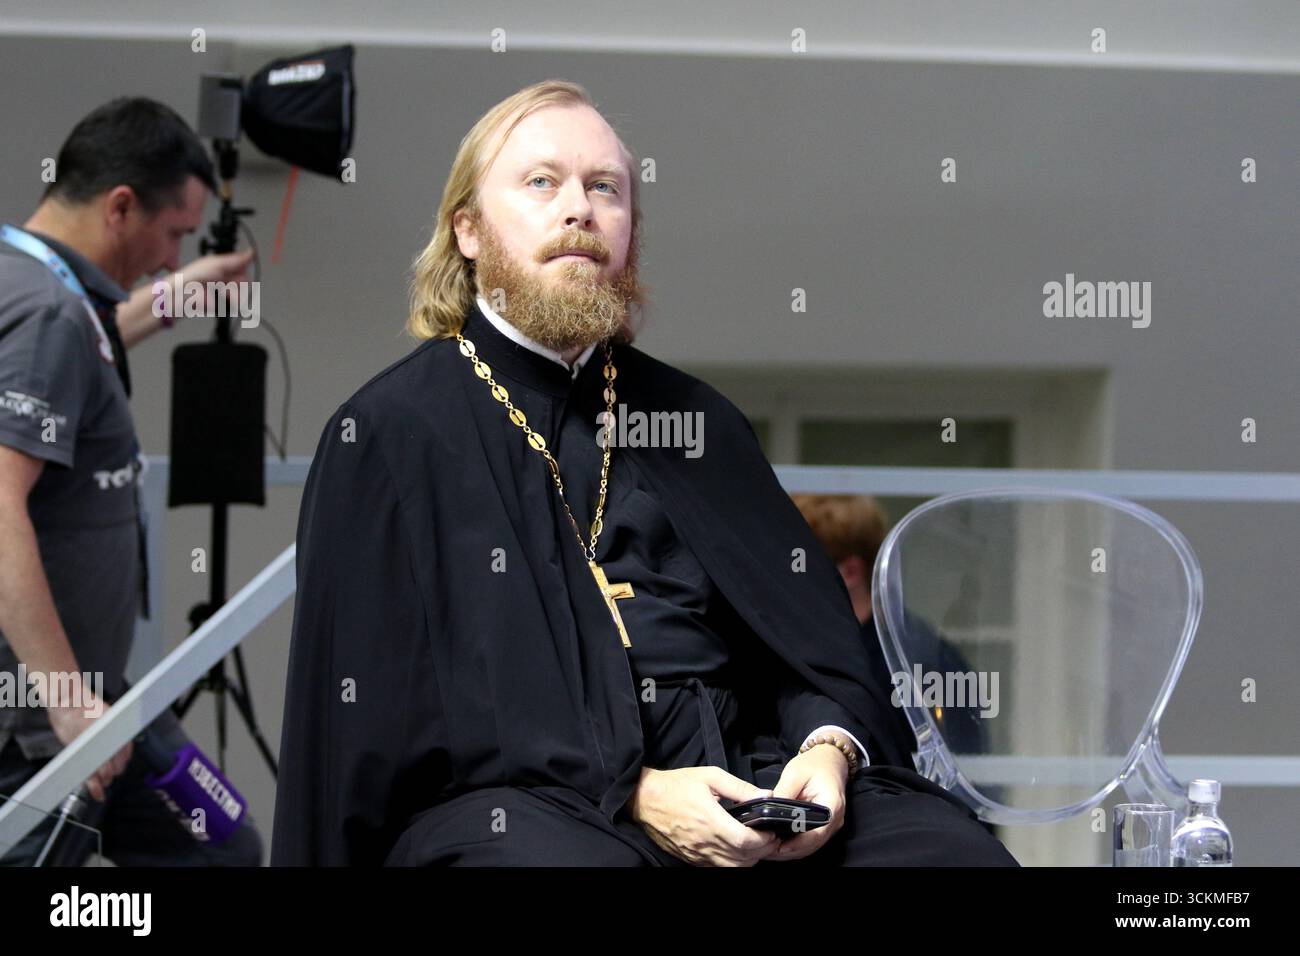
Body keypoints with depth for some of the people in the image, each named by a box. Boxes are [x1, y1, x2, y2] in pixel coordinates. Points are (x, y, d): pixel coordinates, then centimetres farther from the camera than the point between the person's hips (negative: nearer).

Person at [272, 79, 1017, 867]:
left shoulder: (695, 416, 23)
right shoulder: (389, 433, 7)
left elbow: (811, 622, 18)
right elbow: (393, 712, -3)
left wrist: (828, 745, -6)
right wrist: (629, 794, -14)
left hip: (740, 769, 4)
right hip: (528, 792, -4)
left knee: (960, 853, -22)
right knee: (554, 857, -39)